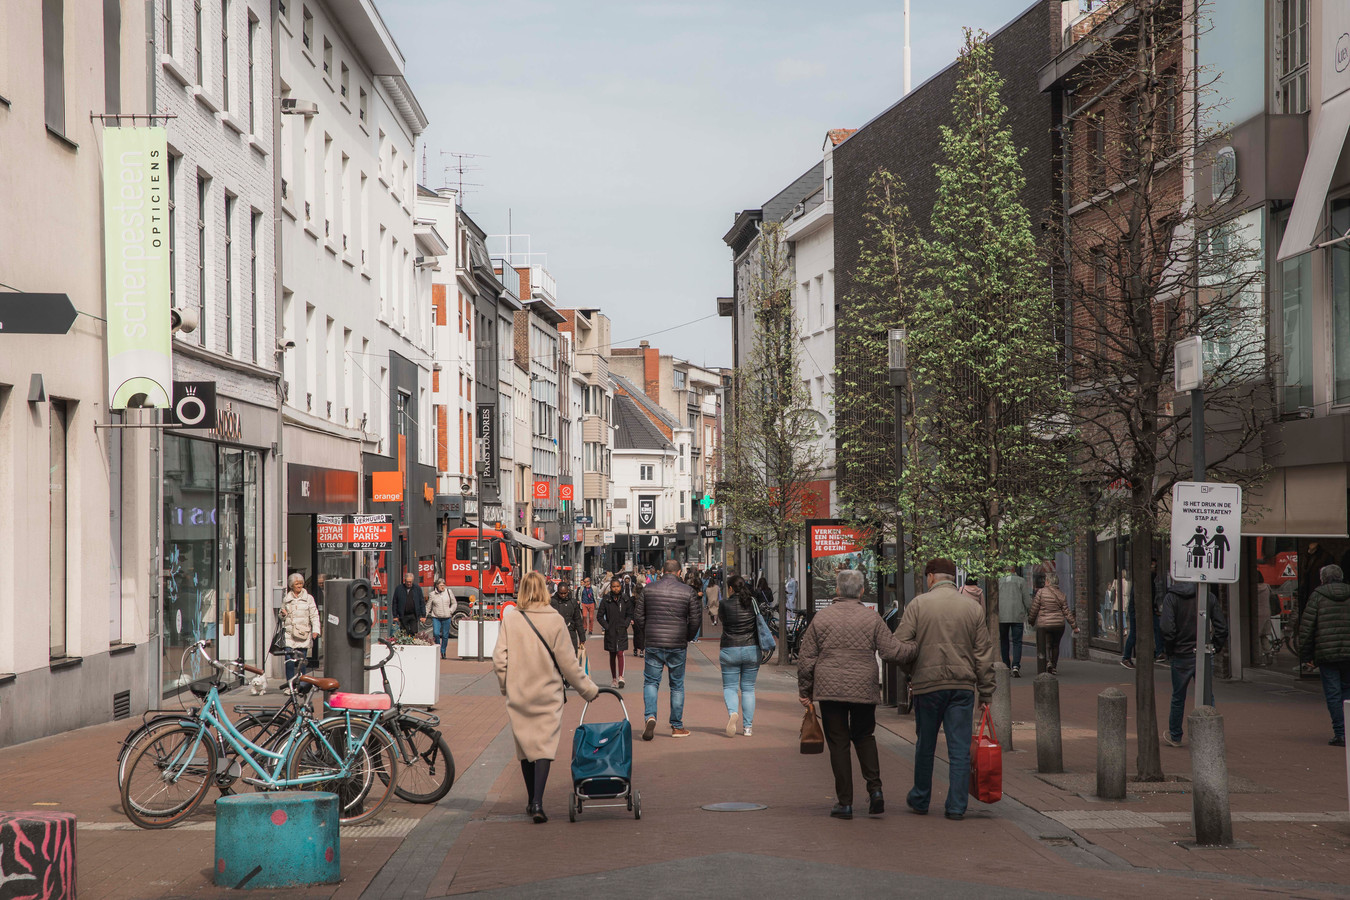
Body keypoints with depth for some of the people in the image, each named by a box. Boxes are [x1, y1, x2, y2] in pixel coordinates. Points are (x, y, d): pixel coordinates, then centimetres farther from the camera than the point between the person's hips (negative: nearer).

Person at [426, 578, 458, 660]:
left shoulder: (449, 592, 3)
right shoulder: (432, 594, 1)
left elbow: (454, 603, 13)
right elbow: (428, 606, 9)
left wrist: (450, 611, -1)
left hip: (446, 617, 1)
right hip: (436, 617, -1)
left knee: (445, 635, 5)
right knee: (436, 633, -16)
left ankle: (443, 652, 21)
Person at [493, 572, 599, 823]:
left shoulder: (510, 618, -4)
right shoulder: (554, 620, -7)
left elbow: (499, 659, -4)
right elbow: (568, 662, -3)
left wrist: (506, 686, 12)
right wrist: (588, 689, 9)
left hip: (518, 694, 2)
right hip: (547, 694, -2)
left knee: (525, 745, 13)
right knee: (545, 745, -2)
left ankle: (532, 802, 22)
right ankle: (537, 803, -16)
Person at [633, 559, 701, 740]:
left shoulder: (648, 590, 1)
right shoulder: (687, 591, -3)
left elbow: (638, 616, 3)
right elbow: (696, 618, -2)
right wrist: (687, 637, 13)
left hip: (653, 644, 1)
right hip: (677, 645, 0)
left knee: (651, 682, 8)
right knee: (677, 685, 10)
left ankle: (650, 716, -15)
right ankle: (677, 727, 14)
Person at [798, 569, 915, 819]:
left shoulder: (821, 618, 1)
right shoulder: (872, 618, -2)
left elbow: (806, 659, 2)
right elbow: (892, 651, -5)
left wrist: (804, 691, 11)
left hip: (830, 690, 0)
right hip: (864, 690, 1)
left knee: (838, 744, 5)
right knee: (864, 737, 19)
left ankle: (844, 802, 3)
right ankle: (874, 788, 2)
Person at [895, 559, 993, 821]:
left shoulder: (918, 604, -2)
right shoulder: (973, 609, 6)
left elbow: (899, 644, -6)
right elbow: (984, 654, 6)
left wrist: (910, 672, 12)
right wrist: (986, 693, 10)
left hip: (927, 684, -1)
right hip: (963, 686, 1)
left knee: (925, 745, 13)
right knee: (960, 748, 3)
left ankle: (920, 800, 25)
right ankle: (957, 806, 1)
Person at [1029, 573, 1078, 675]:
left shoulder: (1041, 592, -8)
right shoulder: (1061, 595, 2)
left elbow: (1034, 609, -5)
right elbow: (1067, 613, 1)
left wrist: (1031, 620, 10)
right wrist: (1074, 626, 6)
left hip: (1043, 624, -3)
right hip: (1059, 624, 4)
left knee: (1044, 646, 0)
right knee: (1055, 645, 18)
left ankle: (1048, 662, -26)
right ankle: (1054, 667, 23)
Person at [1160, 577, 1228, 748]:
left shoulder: (1171, 598, -8)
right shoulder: (1209, 596, -1)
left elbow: (1168, 629, -16)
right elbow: (1222, 627, -3)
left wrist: (1170, 651, -2)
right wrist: (1215, 648, 8)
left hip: (1182, 656, -1)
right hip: (1206, 656, 1)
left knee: (1178, 698, 13)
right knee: (1207, 697, 6)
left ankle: (1175, 737, 24)